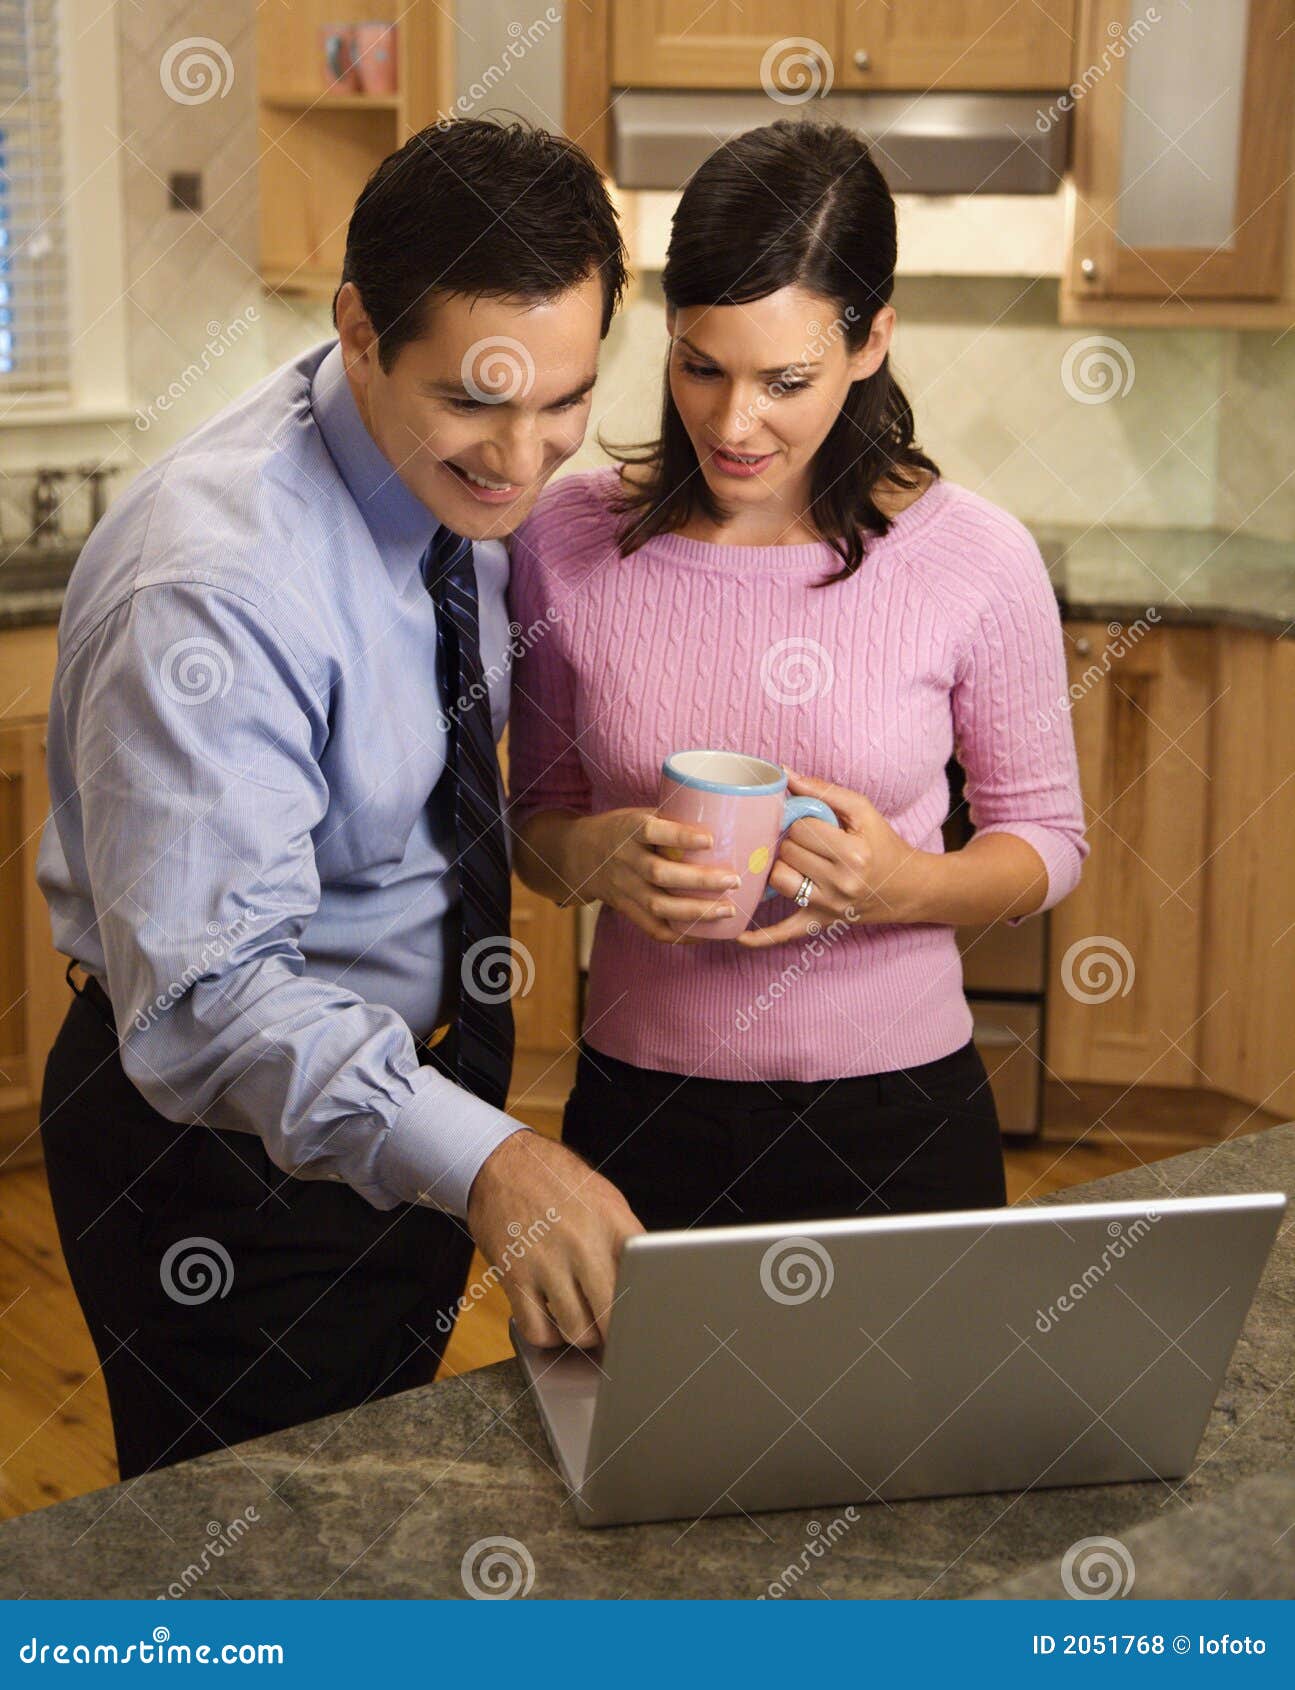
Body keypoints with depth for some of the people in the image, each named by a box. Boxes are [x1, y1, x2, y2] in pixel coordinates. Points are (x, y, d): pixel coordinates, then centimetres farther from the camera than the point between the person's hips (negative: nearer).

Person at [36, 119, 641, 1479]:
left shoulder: (460, 473, -6)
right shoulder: (210, 587, -32)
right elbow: (203, 994, -38)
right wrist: (480, 1158, -50)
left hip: (405, 1098, 8)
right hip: (222, 1132, -7)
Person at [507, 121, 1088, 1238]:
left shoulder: (976, 560, -11)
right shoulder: (570, 540, -6)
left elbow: (1048, 838, 1)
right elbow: (537, 820, 6)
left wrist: (907, 886, -19)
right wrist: (595, 858, -17)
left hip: (895, 1117, -1)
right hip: (640, 1112, 1)